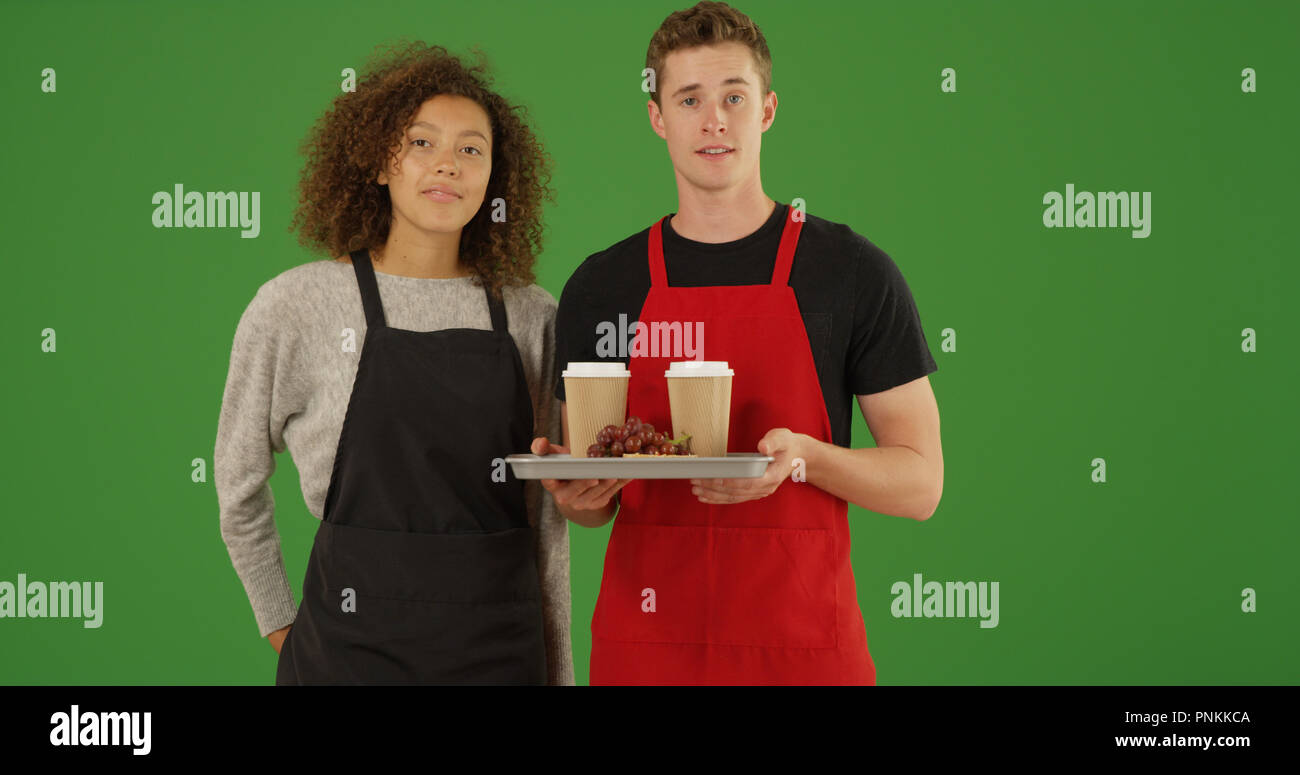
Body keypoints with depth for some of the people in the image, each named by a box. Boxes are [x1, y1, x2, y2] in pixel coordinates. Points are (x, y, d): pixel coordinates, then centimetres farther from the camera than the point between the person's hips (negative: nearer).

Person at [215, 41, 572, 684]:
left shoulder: (532, 317, 3)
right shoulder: (295, 307, -4)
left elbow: (546, 518, 7)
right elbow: (240, 488, 6)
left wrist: (559, 672, 7)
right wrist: (281, 627, 9)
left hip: (501, 650, 2)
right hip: (353, 648, -2)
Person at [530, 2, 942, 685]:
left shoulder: (853, 270, -1)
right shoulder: (600, 287, 7)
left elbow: (919, 484, -2)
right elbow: (593, 504, 12)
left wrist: (805, 456, -19)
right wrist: (575, 491, -10)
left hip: (803, 648, -2)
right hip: (644, 643, 2)